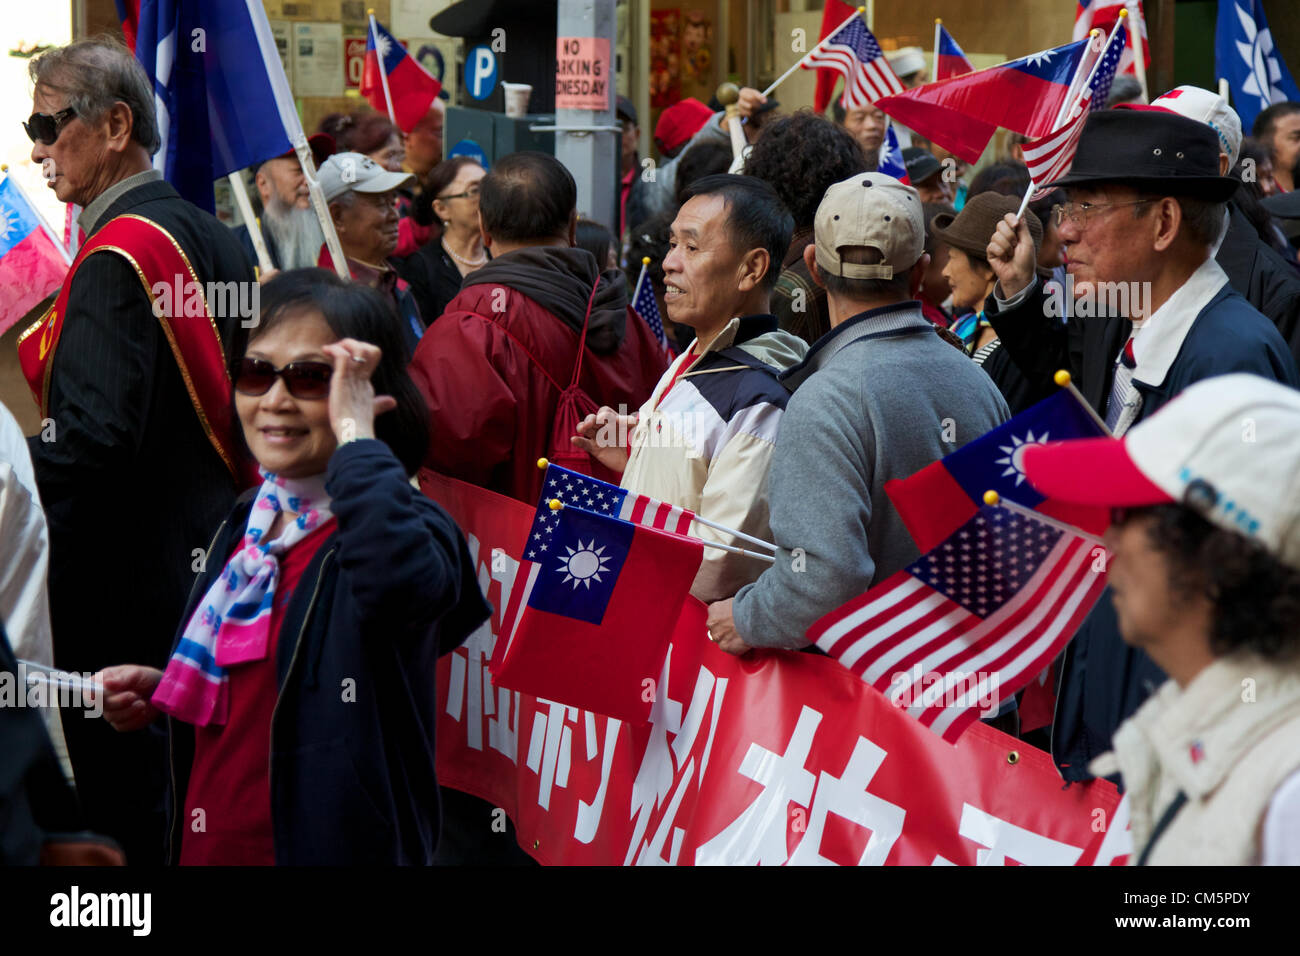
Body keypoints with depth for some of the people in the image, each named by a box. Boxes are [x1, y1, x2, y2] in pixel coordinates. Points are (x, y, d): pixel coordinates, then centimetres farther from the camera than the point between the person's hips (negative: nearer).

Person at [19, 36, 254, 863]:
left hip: (131, 575, -9)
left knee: (123, 802, -1)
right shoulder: (213, 235, 9)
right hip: (214, 548, 9)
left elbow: (93, 440, -26)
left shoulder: (119, 257, -18)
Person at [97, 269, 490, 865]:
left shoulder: (407, 525, -17)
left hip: (335, 848, -7)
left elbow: (400, 577, -44)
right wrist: (159, 691, 4)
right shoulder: (248, 523, 8)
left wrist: (355, 433, -31)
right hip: (207, 842, 7)